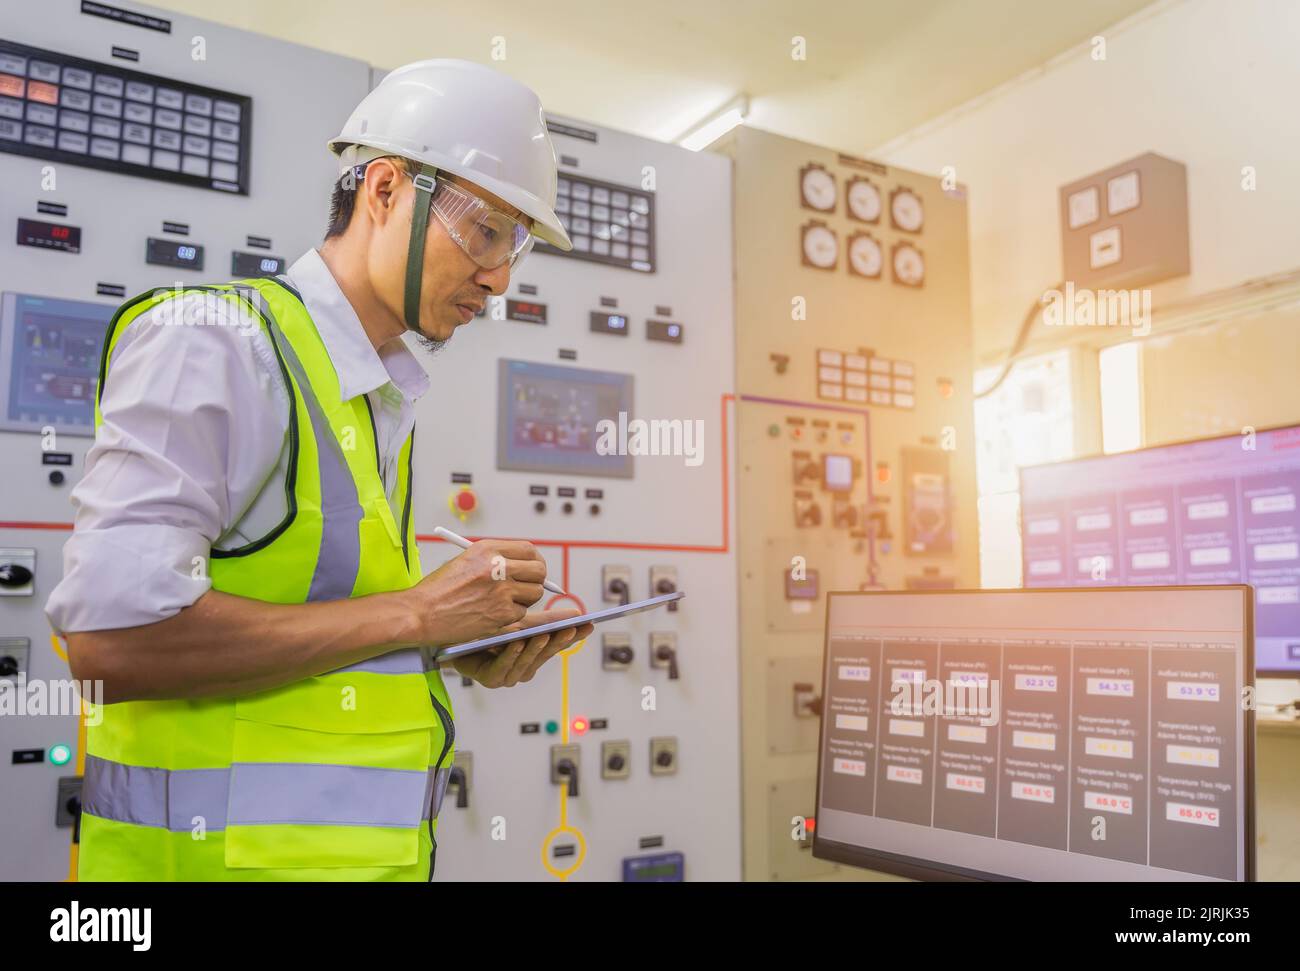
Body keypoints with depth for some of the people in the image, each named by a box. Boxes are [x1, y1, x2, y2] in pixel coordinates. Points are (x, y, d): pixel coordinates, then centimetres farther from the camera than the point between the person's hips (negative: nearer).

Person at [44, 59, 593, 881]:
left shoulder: (387, 401, 10)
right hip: (230, 850, -8)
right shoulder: (216, 341, -14)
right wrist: (418, 612, -20)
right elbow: (111, 638, -25)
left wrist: (471, 650, -3)